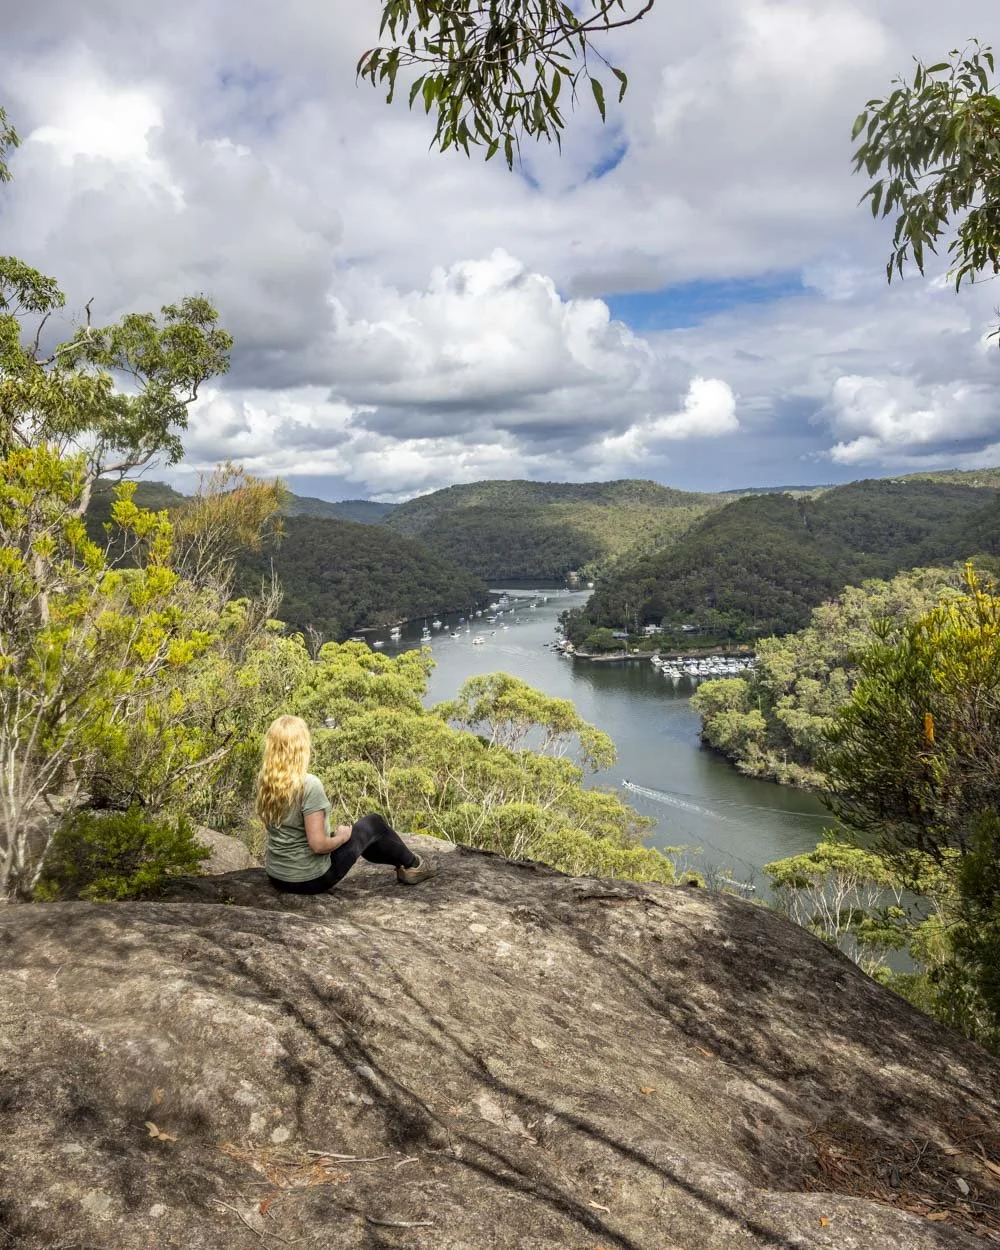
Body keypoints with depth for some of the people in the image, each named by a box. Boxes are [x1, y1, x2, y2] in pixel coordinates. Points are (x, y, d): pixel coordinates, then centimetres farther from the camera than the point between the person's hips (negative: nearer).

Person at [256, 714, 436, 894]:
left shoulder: (264, 780, -4)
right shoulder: (309, 785, -26)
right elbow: (318, 845, -26)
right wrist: (342, 837, -6)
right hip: (311, 879, -7)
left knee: (356, 833, 30)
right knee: (373, 824, 13)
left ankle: (402, 861, 50)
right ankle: (413, 865, 37)